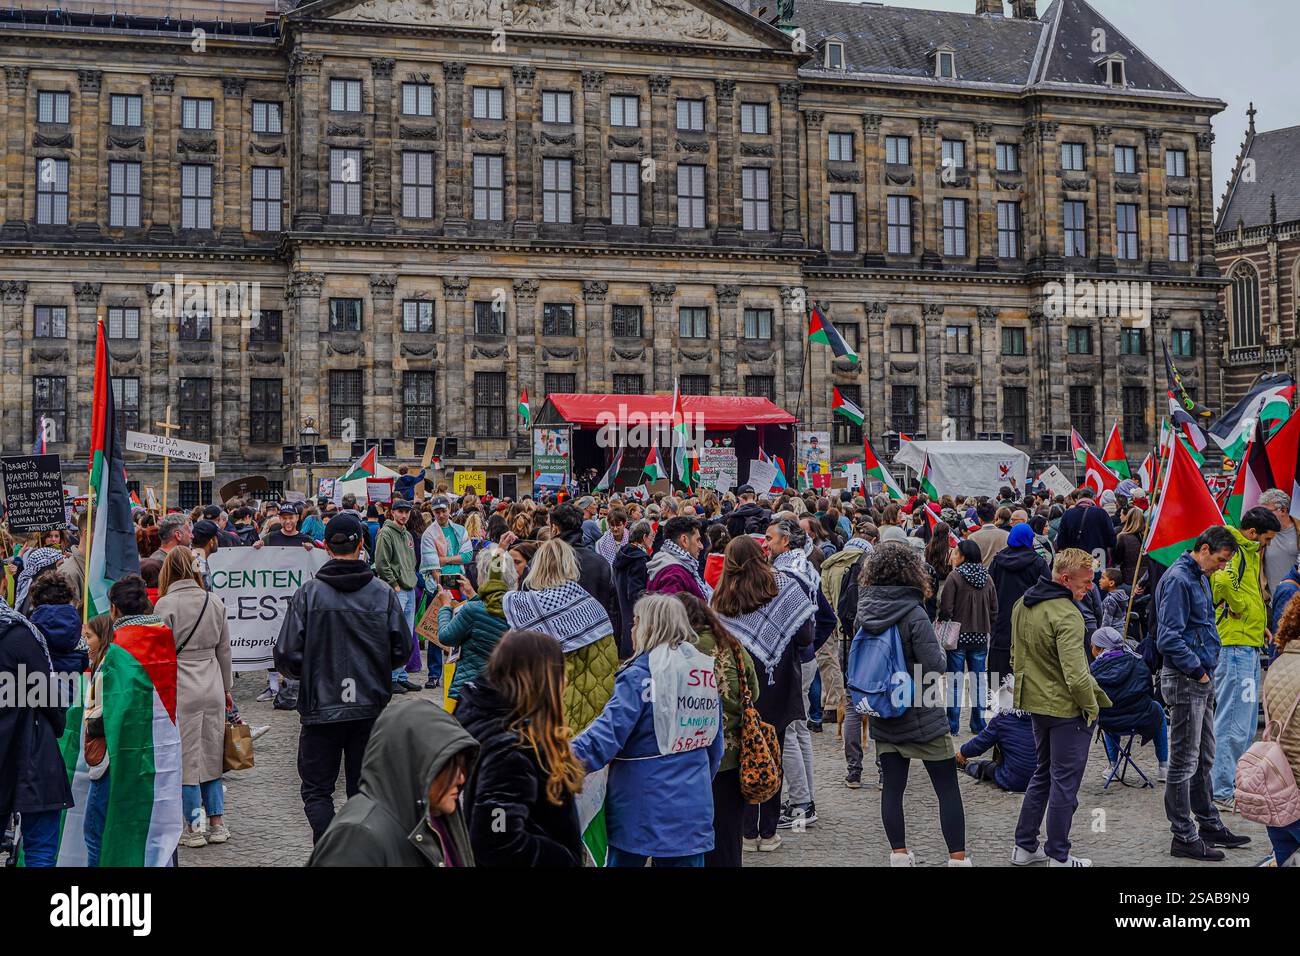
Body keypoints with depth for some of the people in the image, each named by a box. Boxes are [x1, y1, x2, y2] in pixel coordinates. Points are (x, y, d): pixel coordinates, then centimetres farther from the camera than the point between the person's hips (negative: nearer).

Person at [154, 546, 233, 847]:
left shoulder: (165, 604, -9)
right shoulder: (215, 602, 5)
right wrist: (226, 688, 23)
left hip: (181, 689, -5)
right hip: (212, 686, 5)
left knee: (186, 758, 4)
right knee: (211, 754, 14)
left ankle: (194, 828, 8)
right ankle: (218, 823, 16)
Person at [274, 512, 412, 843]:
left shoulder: (308, 594, -9)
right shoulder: (383, 593, -4)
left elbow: (287, 656, -10)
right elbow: (401, 650, -1)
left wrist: (309, 674, 11)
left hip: (322, 707, -2)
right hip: (370, 707, 2)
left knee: (316, 790, 8)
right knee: (364, 788, 14)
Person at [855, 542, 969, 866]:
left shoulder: (865, 612, -1)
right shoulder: (913, 614, -19)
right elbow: (936, 666, -21)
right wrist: (942, 656, -1)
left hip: (883, 716, 5)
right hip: (920, 716, -5)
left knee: (892, 786, 11)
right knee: (947, 788, 5)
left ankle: (899, 855, 16)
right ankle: (958, 858, 7)